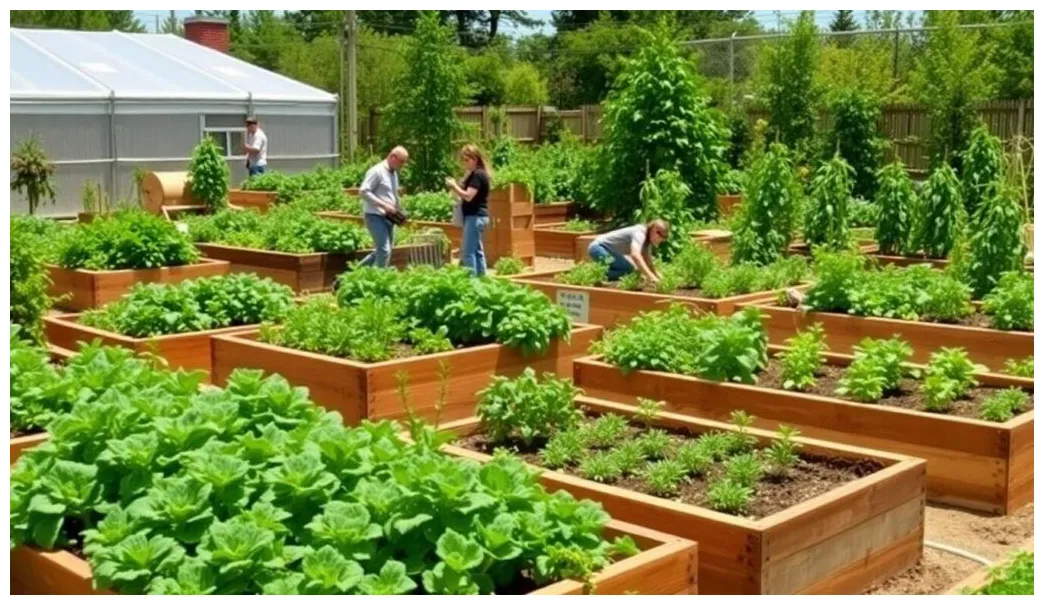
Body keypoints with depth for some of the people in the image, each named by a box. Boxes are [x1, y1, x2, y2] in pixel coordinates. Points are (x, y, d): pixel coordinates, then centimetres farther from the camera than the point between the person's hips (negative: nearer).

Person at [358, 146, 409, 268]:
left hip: (387, 217, 9)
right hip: (375, 216, -9)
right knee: (384, 251, -14)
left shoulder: (394, 173, 16)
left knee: (380, 251, 14)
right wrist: (384, 205, -24)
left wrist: (399, 211, 10)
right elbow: (363, 192, -20)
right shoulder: (377, 171, -12)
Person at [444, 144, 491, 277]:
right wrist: (455, 187, 1)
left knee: (468, 252, -10)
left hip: (475, 217, -11)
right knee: (477, 251, 12)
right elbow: (466, 194, 16)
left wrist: (454, 186, -10)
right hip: (477, 217, 11)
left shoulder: (478, 175, -14)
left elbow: (468, 196, -21)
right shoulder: (474, 175, 18)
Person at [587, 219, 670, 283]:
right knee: (628, 268, -24)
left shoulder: (647, 238, 4)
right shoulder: (639, 233, -26)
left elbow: (647, 260, 10)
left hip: (607, 250, 10)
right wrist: (650, 276, -50)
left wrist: (657, 275, -5)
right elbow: (635, 255, -44)